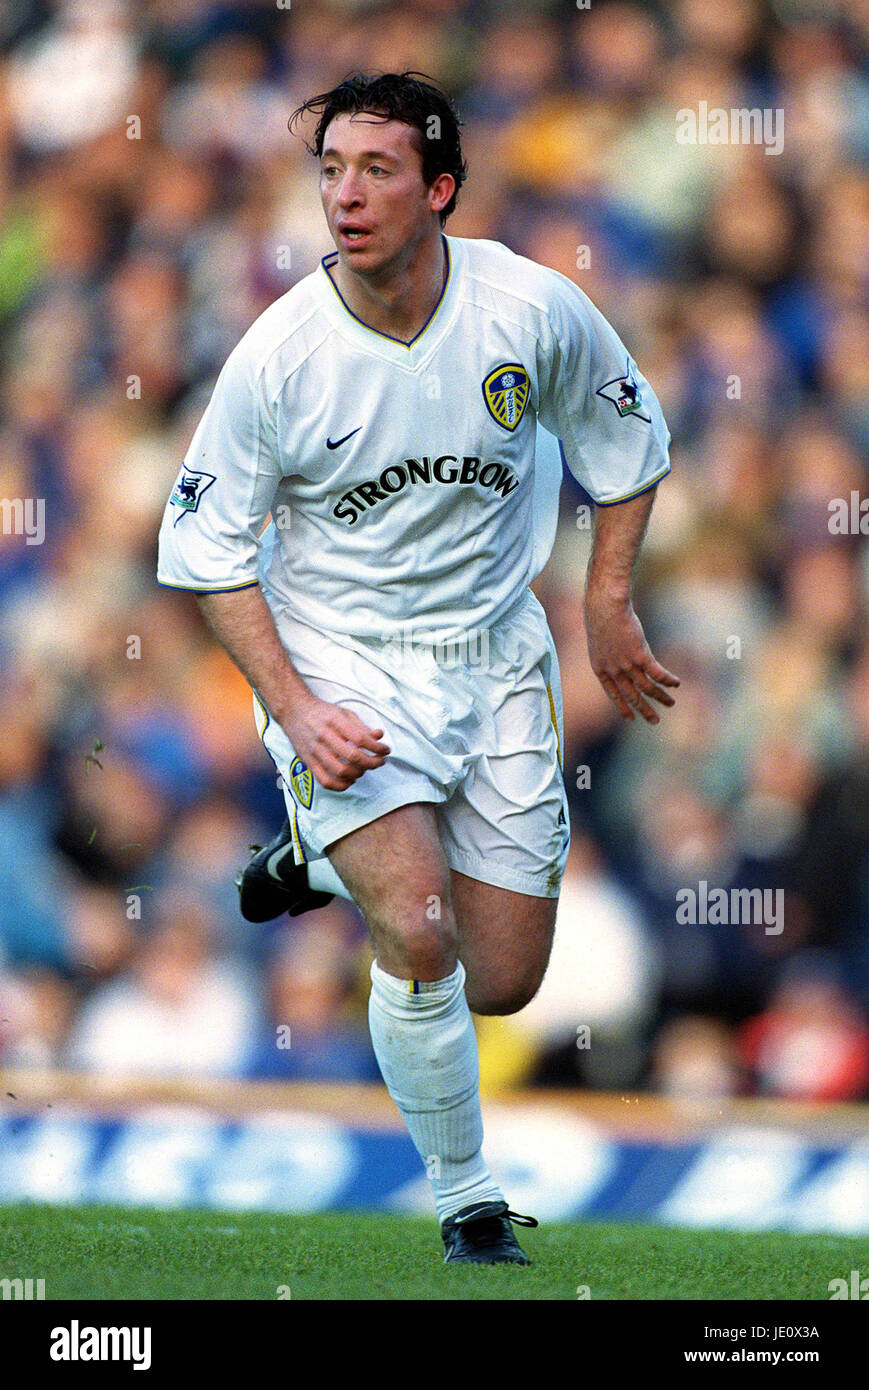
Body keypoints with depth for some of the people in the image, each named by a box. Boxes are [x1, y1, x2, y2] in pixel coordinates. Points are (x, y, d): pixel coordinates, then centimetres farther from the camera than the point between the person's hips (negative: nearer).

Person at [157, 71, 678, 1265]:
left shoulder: (534, 308, -13)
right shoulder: (277, 356, -17)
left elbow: (626, 440, 8)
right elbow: (205, 549, -6)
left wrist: (608, 605, 5)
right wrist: (292, 709, -15)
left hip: (495, 655, 3)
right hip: (342, 663, -3)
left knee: (501, 986, 6)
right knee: (419, 935, -23)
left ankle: (330, 859, 35)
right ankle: (467, 1200, -1)